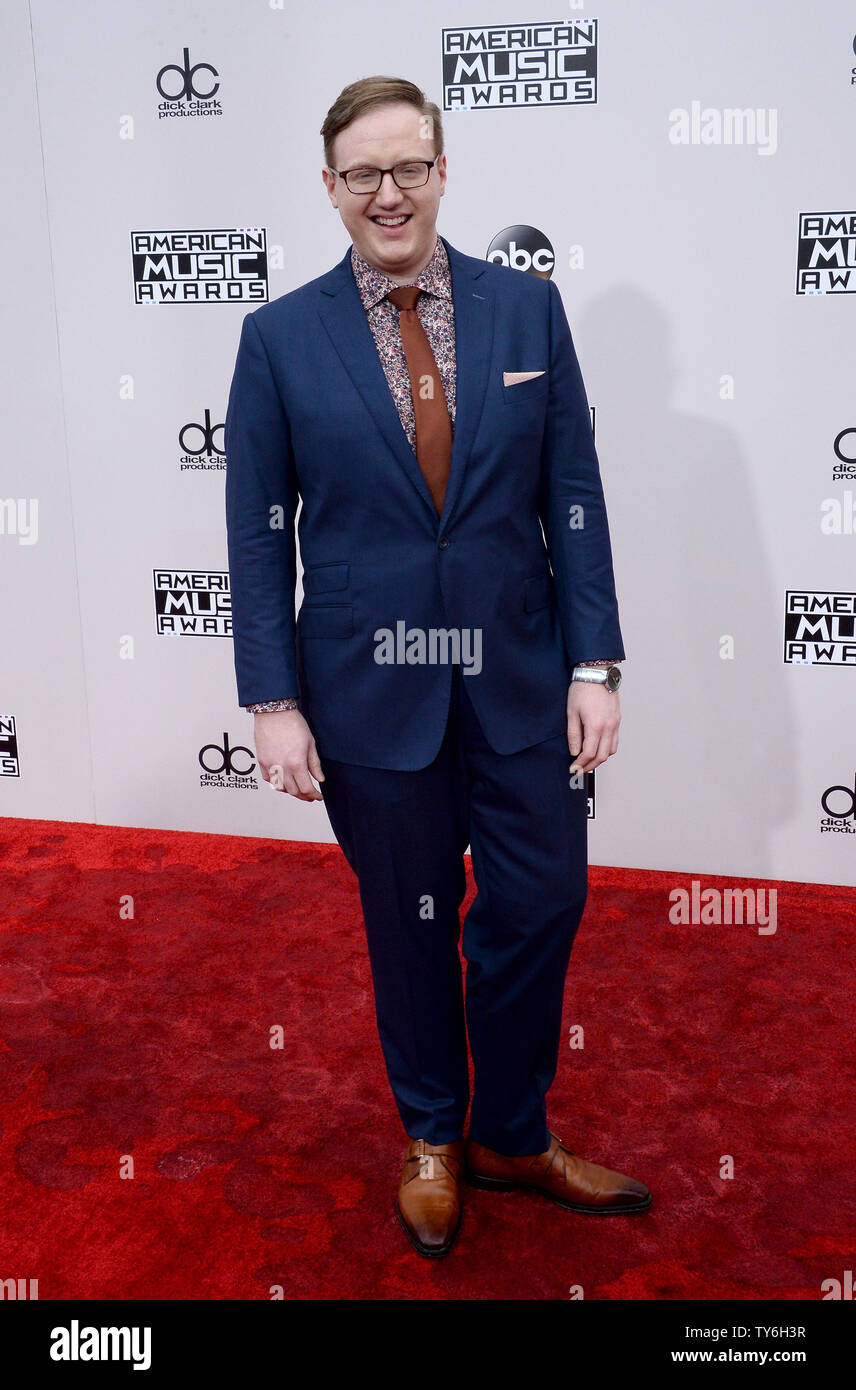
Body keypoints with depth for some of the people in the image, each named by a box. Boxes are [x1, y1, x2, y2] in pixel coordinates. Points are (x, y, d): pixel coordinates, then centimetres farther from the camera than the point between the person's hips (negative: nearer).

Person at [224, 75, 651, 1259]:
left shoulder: (528, 308, 1)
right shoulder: (281, 336, -3)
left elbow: (573, 498, 1)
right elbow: (258, 533, -2)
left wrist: (594, 665, -3)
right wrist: (273, 701, -6)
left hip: (520, 680, 2)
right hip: (370, 694, -1)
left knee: (541, 907, 8)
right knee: (410, 925, 13)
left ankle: (513, 1136, 34)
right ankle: (432, 1138, 38)